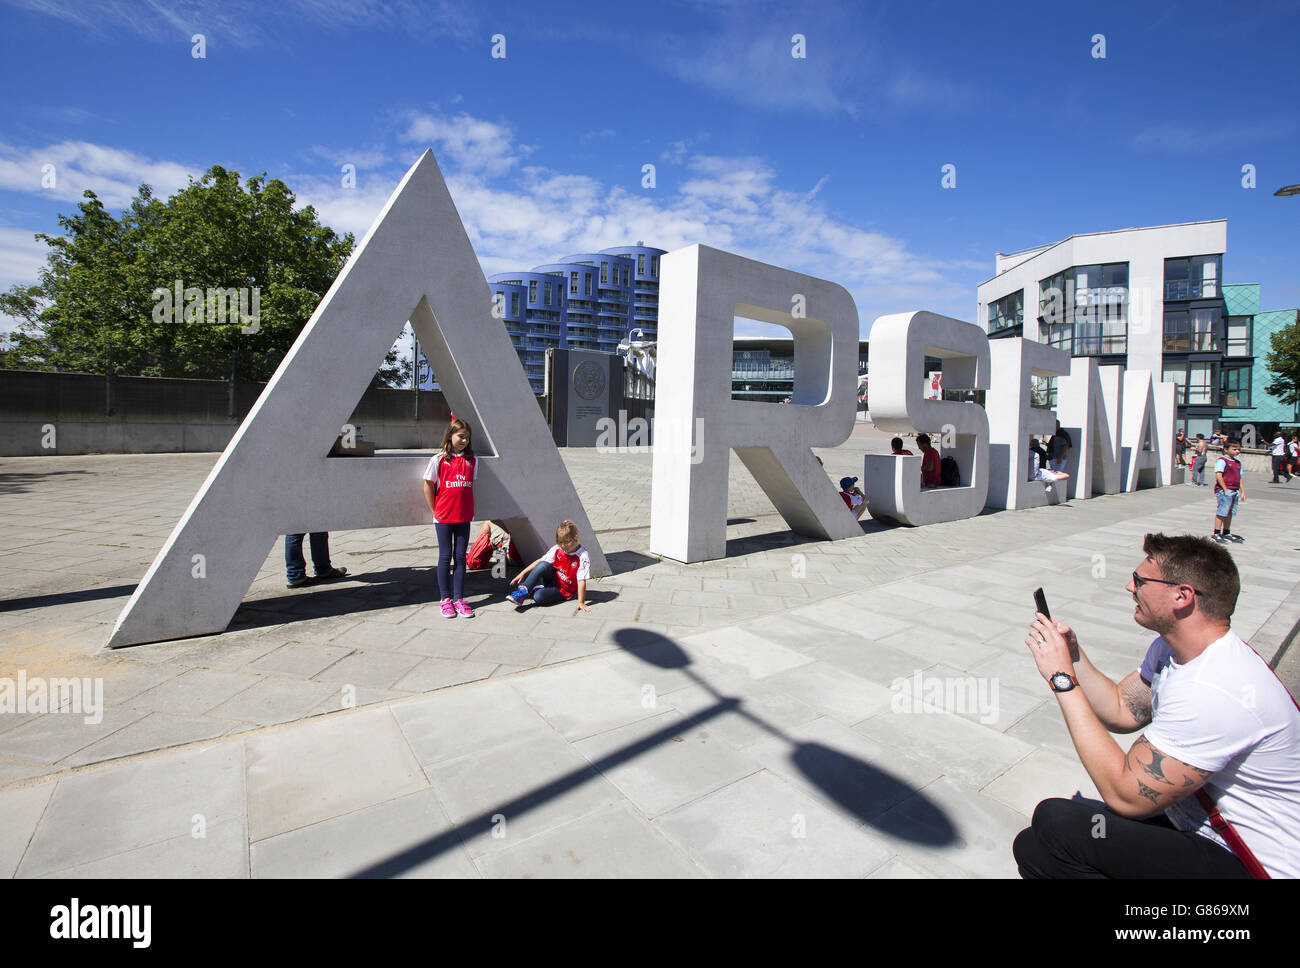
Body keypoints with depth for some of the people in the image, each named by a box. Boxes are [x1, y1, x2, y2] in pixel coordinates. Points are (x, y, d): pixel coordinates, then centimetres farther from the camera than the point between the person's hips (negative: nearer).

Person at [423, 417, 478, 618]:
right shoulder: (439, 459, -5)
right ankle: (446, 599, 14)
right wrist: (436, 512, 0)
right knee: (445, 557, 4)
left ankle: (459, 599, 13)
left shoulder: (472, 460, 5)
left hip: (464, 517, 3)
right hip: (444, 518, -3)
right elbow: (428, 487, 0)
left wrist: (470, 511, 8)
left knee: (460, 557, 6)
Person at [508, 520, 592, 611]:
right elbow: (540, 561, -1)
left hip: (563, 590, -5)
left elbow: (581, 581, -25)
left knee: (538, 596, -31)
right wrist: (523, 573, -5)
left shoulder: (582, 557, -23)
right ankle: (523, 591, -19)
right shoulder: (557, 549, -7)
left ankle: (533, 591, 2)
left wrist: (581, 602, -27)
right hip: (552, 579, 5)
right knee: (543, 565, -27)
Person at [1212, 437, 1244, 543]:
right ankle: (1216, 533, -3)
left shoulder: (1238, 463, 17)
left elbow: (1239, 478, 19)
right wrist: (1225, 489, -18)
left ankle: (1227, 533, 20)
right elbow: (1218, 476, -15)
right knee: (1222, 512, -7)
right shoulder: (1222, 461, -9)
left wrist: (1243, 491, 14)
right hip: (1223, 491, -8)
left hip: (1235, 491, 8)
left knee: (1230, 513, 12)